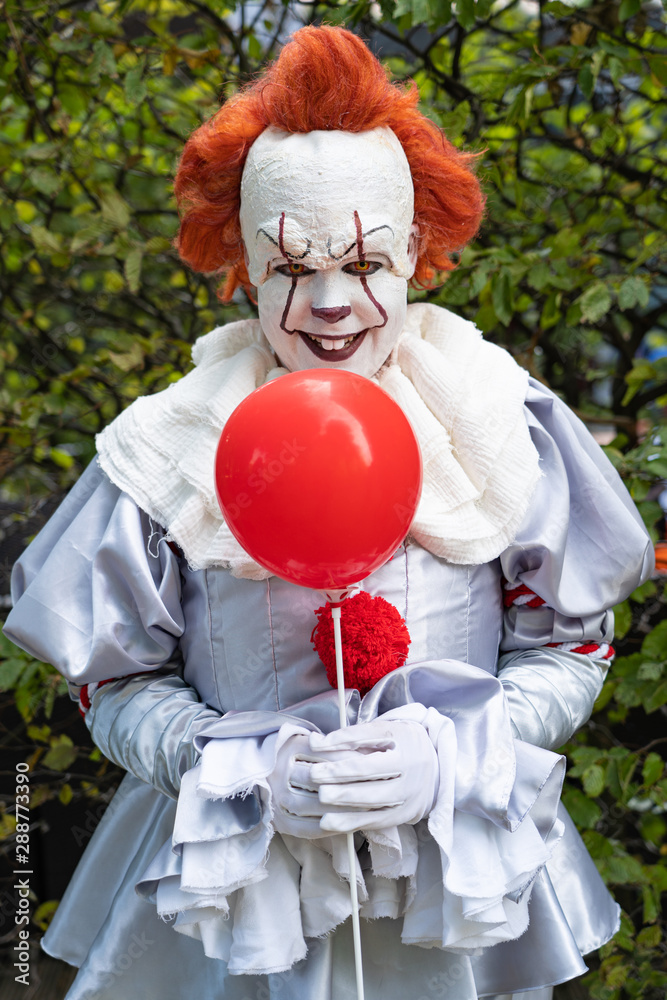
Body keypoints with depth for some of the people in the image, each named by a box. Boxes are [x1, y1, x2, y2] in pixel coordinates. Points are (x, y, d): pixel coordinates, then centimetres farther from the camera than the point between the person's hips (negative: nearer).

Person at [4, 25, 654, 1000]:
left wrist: (451, 759, -17)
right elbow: (118, 679, -2)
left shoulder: (498, 426, -7)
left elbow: (569, 645, -1)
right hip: (236, 888, -1)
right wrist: (237, 772, -19)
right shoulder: (177, 452, -8)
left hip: (461, 880, 1)